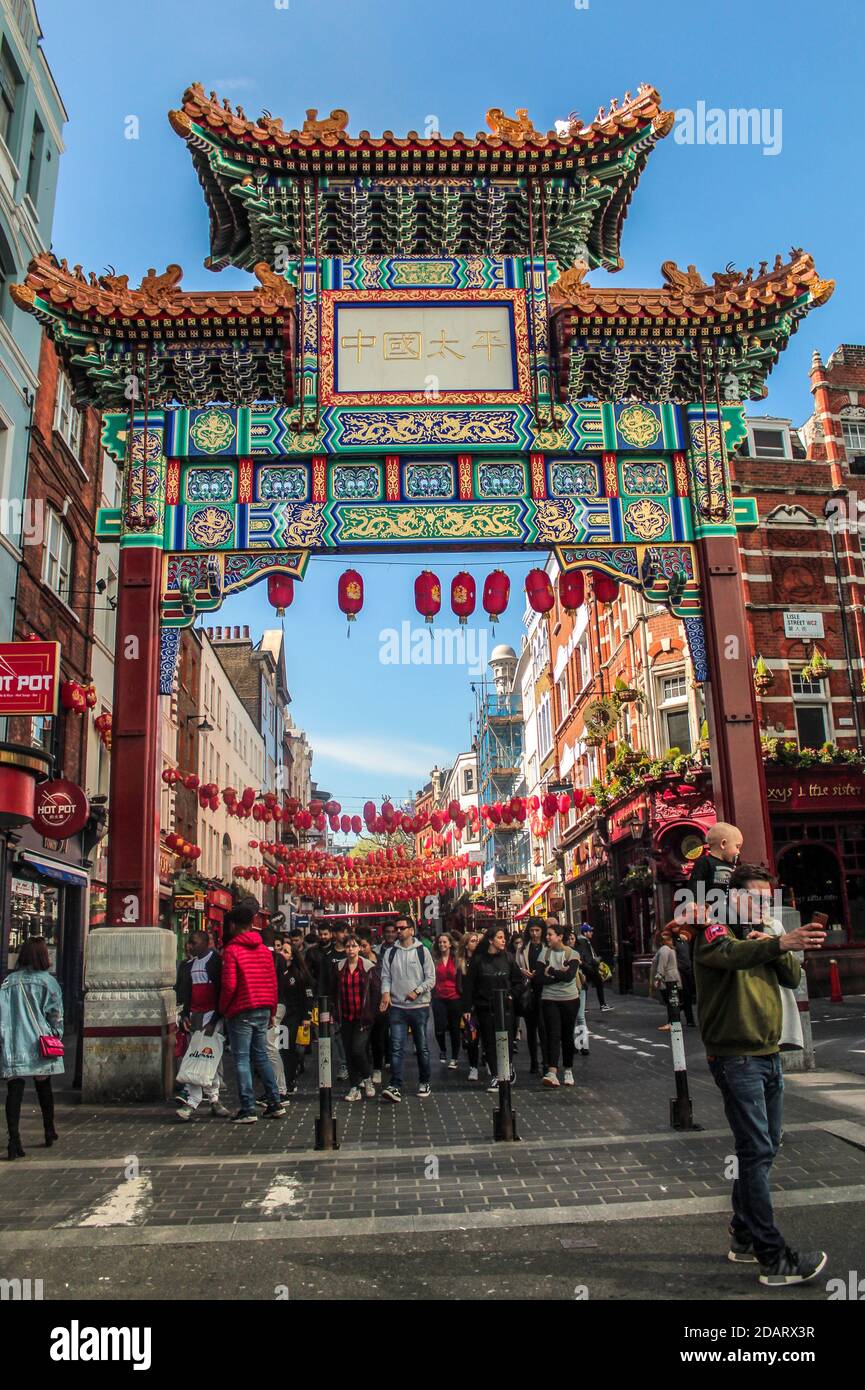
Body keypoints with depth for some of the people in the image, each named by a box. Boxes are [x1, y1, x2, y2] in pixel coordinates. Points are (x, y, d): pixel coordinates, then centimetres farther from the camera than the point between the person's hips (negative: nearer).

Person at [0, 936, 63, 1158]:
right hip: (40, 1046, 0)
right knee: (44, 1088, 16)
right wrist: (56, 1035, 9)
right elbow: (56, 1014, -5)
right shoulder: (47, 981, -4)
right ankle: (49, 1133, 29)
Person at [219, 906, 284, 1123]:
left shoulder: (232, 950, -10)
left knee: (242, 1059, 1)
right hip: (263, 1010, 6)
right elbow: (273, 982, 10)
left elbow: (229, 985, -15)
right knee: (261, 1056, 15)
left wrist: (223, 1009, 0)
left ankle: (248, 1109, 1)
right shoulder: (265, 950, 8)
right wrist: (272, 1011, 17)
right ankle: (275, 1103, 15)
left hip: (241, 1012, -6)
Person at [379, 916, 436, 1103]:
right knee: (396, 1048, -8)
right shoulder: (389, 953, 6)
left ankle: (424, 1082, 26)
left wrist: (417, 991, -15)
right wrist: (386, 992, -14)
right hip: (397, 1007, 1)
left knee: (422, 1047, 10)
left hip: (419, 1006, -1)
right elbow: (386, 976, 5)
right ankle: (395, 1087, -10)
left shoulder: (422, 951, 0)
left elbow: (431, 978, -1)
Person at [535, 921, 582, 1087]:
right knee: (553, 1035, -10)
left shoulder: (572, 954, -3)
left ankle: (568, 1070, 24)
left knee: (567, 1036, 9)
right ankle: (551, 1073, -18)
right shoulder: (544, 952, 0)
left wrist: (551, 971, -11)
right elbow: (539, 978, -9)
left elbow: (569, 975, -19)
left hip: (570, 999, 0)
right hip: (549, 1000, 0)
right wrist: (560, 974, -14)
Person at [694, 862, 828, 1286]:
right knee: (757, 1152, -9)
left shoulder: (761, 937, 18)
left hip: (768, 1056, 8)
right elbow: (731, 955, -31)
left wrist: (778, 947, -9)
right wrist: (780, 943, -47)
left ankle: (744, 1238, 22)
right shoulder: (714, 932, -8)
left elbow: (792, 978, 10)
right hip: (735, 1057, -8)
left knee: (763, 1149, 11)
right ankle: (774, 1258, -7)